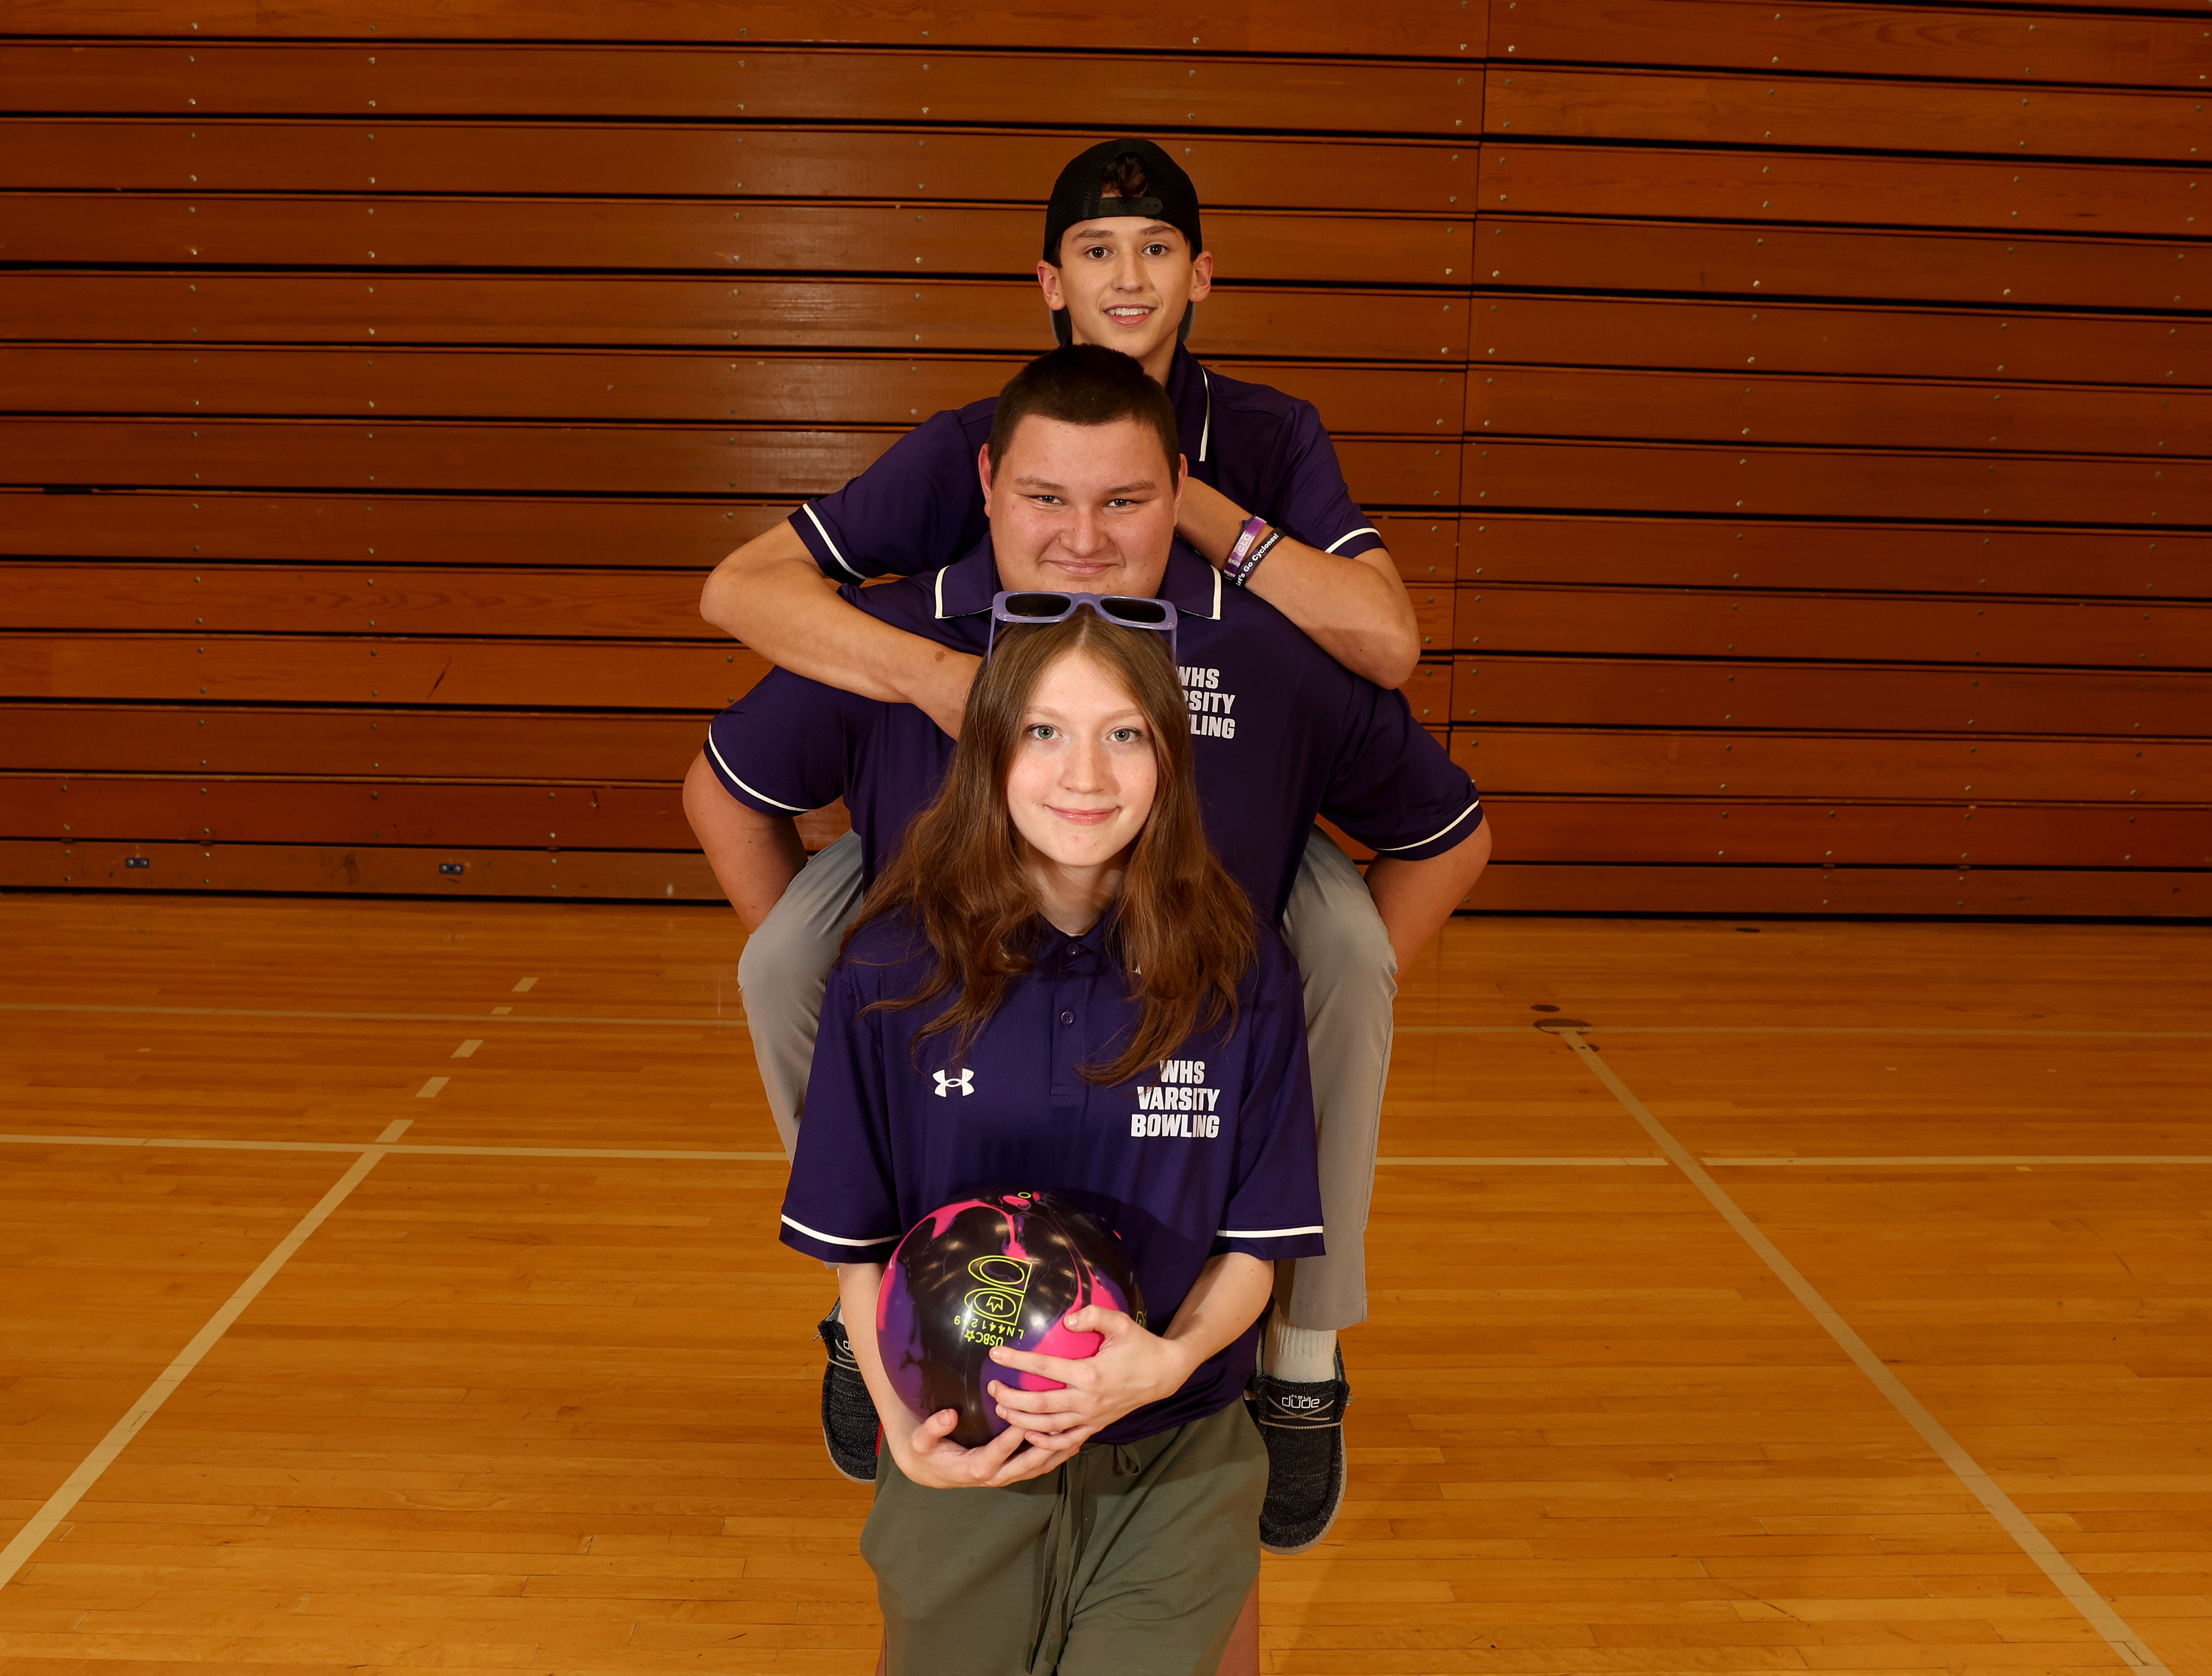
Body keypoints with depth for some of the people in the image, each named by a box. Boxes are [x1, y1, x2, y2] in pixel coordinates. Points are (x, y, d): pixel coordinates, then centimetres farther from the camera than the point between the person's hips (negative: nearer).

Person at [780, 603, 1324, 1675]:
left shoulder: (1239, 972, -9)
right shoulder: (896, 968, -10)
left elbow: (1257, 1242, -3)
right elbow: (855, 1243, -2)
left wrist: (1170, 1360, -21)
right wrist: (905, 1425, -15)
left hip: (1178, 1463, 0)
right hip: (962, 1462, 1)